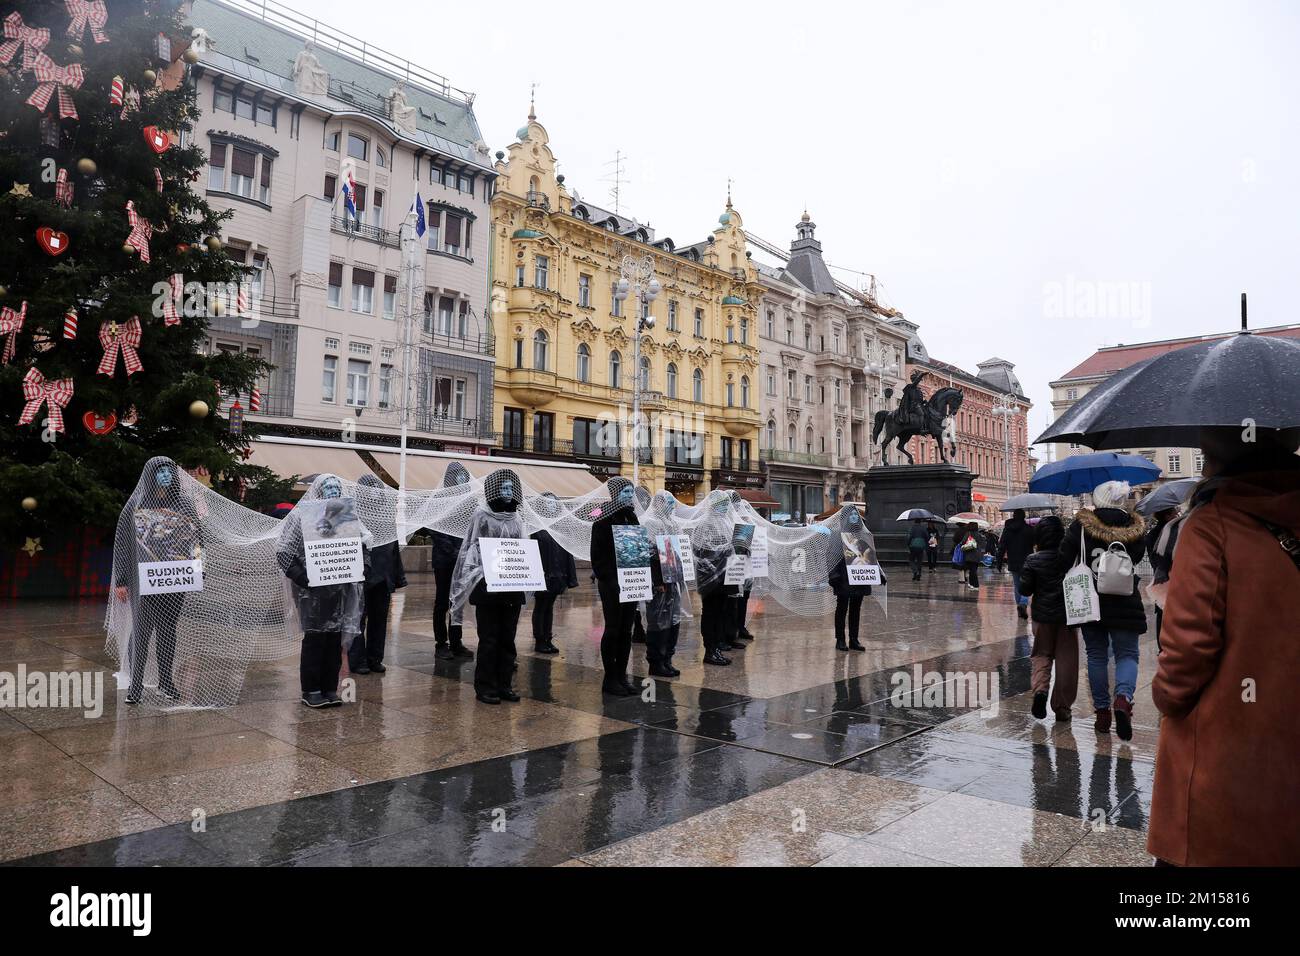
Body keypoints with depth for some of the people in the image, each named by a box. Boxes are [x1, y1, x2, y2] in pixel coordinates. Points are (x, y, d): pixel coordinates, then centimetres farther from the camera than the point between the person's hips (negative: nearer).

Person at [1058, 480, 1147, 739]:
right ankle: (1123, 697, -18)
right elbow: (1136, 558, 3)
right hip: (1124, 602, 0)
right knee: (1127, 654, 8)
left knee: (1096, 656, 11)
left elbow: (1065, 556, -11)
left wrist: (1070, 578, 3)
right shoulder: (1134, 528, -2)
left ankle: (1102, 711, 13)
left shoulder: (1082, 523, -6)